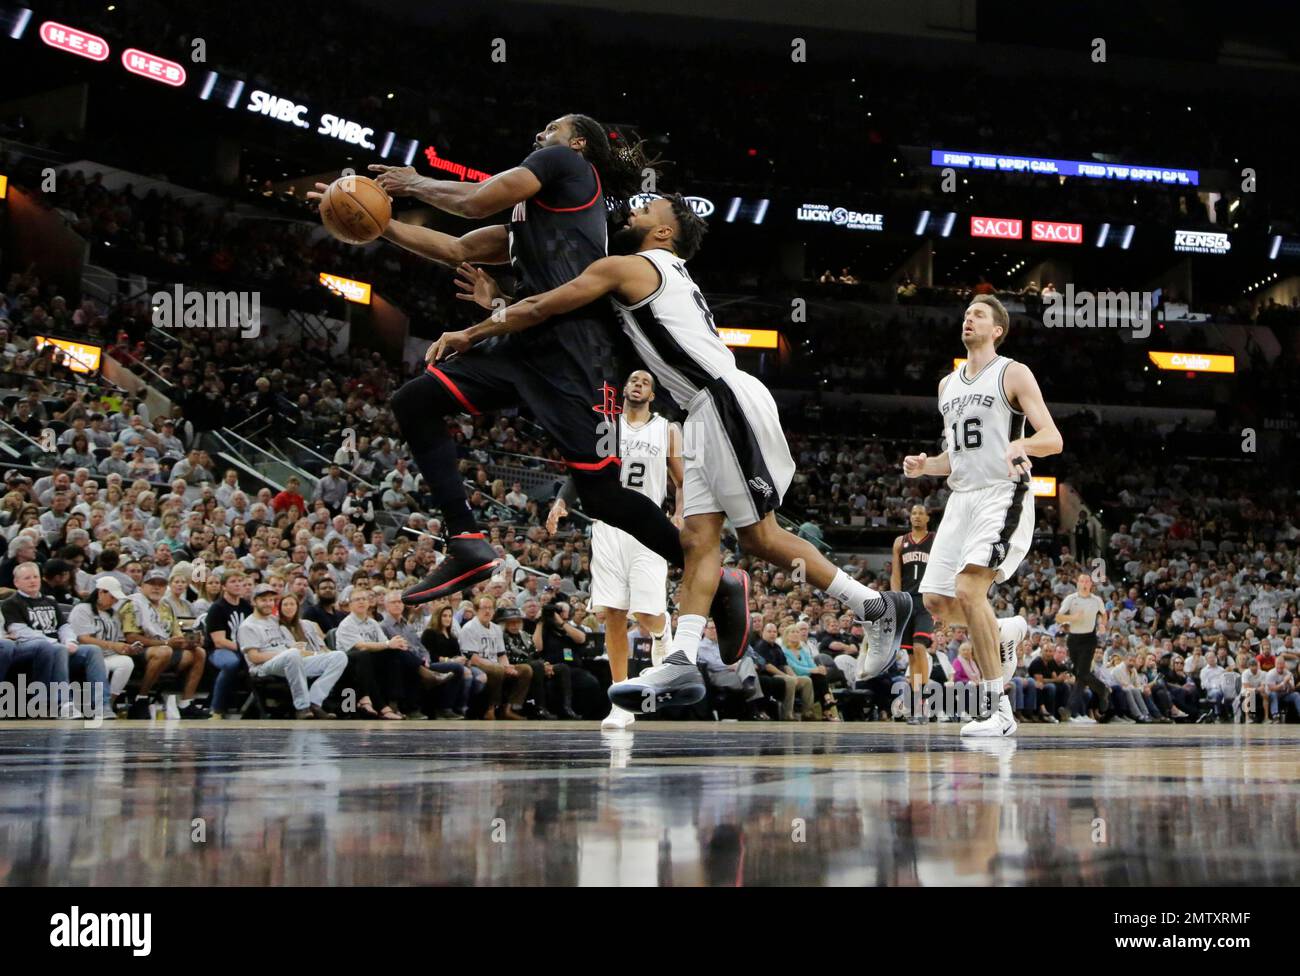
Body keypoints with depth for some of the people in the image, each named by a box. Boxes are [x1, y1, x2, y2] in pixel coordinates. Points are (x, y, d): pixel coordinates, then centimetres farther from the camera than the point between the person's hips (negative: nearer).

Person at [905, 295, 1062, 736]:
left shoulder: (1013, 374, -1)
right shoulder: (948, 384, 19)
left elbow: (1053, 439, -9)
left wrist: (1020, 444, -31)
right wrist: (924, 466, 4)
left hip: (1002, 496, -8)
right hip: (961, 498, 8)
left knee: (968, 589, -23)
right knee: (936, 602, 2)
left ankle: (996, 708, -18)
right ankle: (1006, 632, 31)